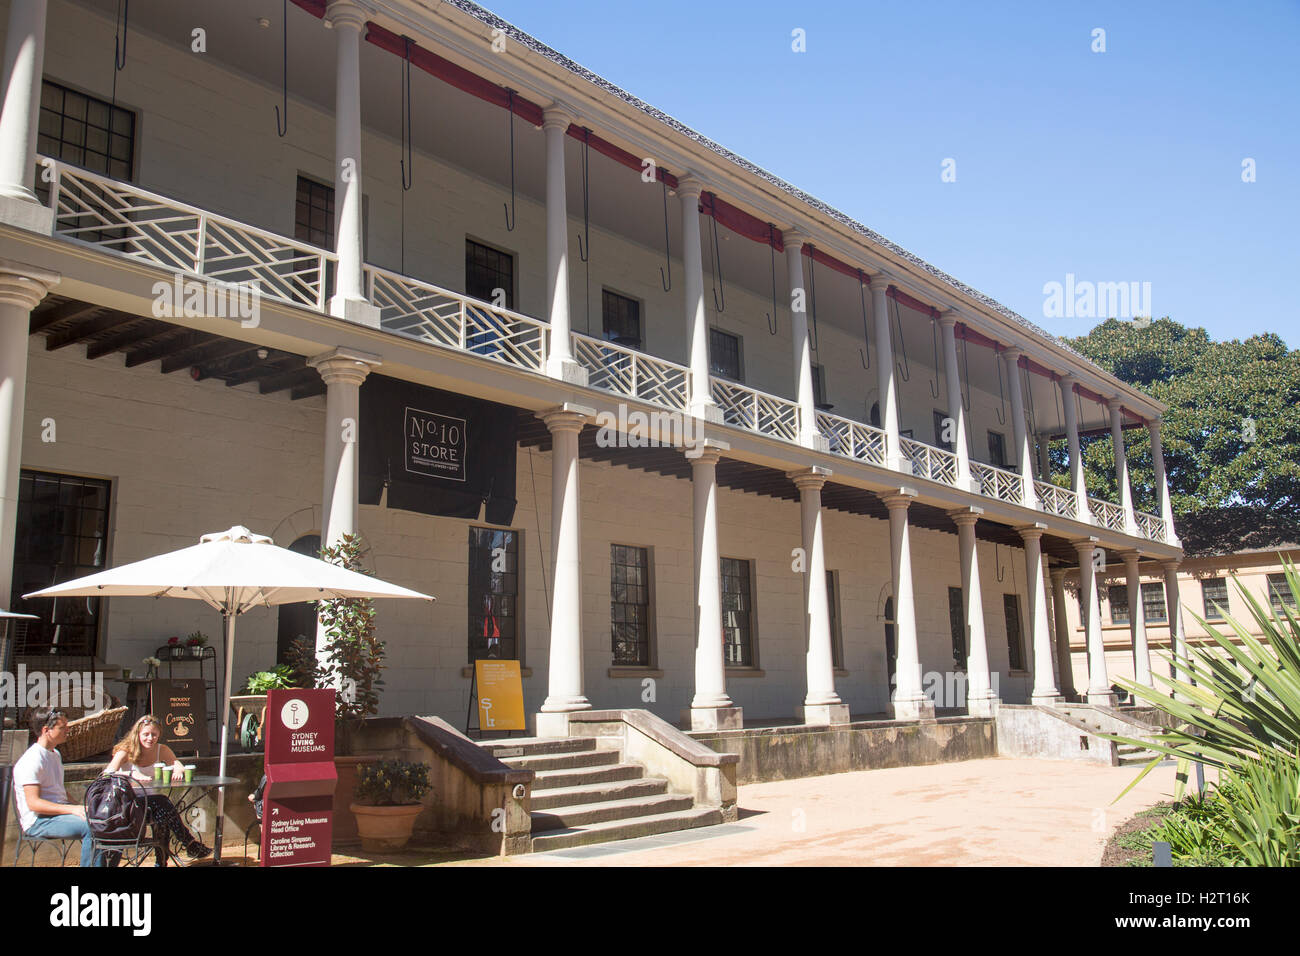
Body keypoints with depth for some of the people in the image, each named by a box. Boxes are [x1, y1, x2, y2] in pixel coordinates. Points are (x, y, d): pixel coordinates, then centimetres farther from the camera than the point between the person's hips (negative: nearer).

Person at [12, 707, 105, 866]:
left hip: (60, 810, 9)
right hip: (38, 821, -9)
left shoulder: (56, 755, 17)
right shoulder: (31, 760, -15)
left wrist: (79, 806, 8)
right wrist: (73, 809, -27)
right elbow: (33, 803, -21)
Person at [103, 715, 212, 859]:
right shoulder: (125, 751, -7)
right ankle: (191, 843, -17)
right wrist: (132, 774, -39)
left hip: (150, 801, 4)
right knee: (162, 803, -29)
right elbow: (107, 774, -23)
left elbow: (180, 768, -7)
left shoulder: (162, 750, 4)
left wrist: (178, 772, -32)